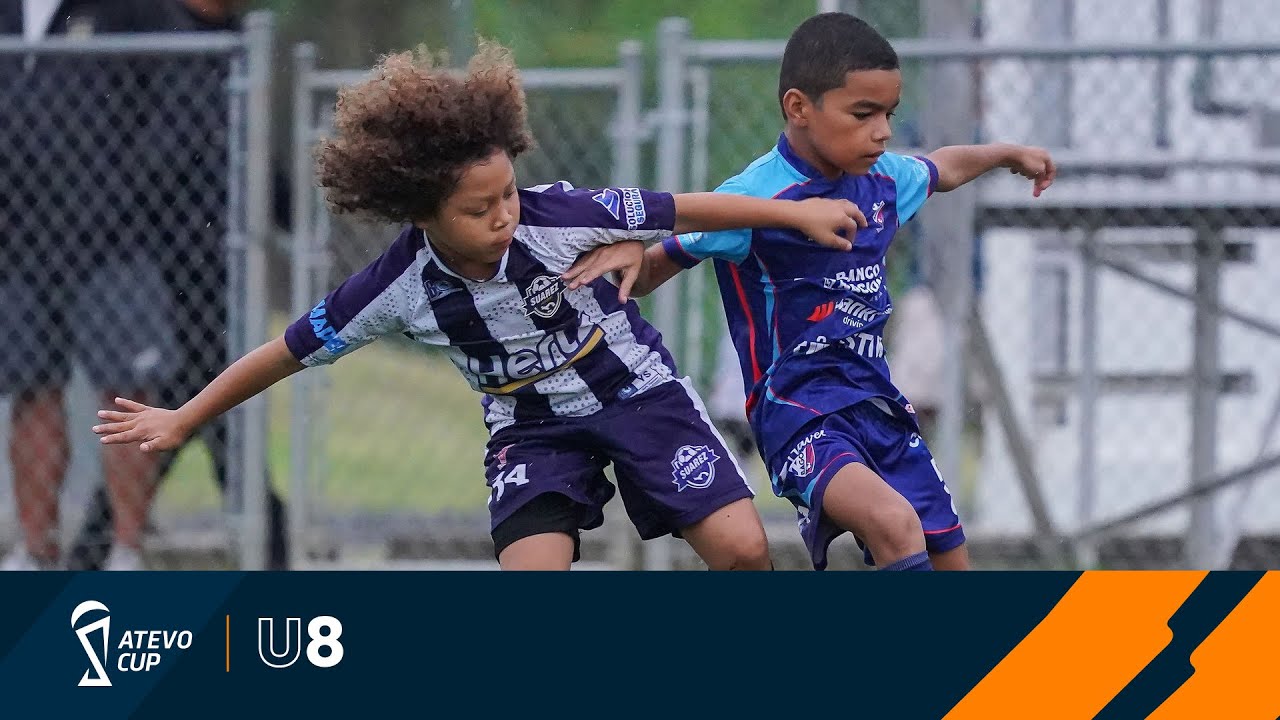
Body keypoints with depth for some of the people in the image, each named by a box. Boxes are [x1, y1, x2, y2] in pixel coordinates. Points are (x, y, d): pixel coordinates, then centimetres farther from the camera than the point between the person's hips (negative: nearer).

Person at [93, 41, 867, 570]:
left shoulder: (555, 217, -26)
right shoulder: (400, 287, -21)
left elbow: (680, 210, -15)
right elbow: (289, 352, -9)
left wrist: (796, 213, -10)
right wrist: (183, 421, -3)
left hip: (637, 389, 0)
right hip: (531, 428, 1)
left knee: (742, 549, -14)